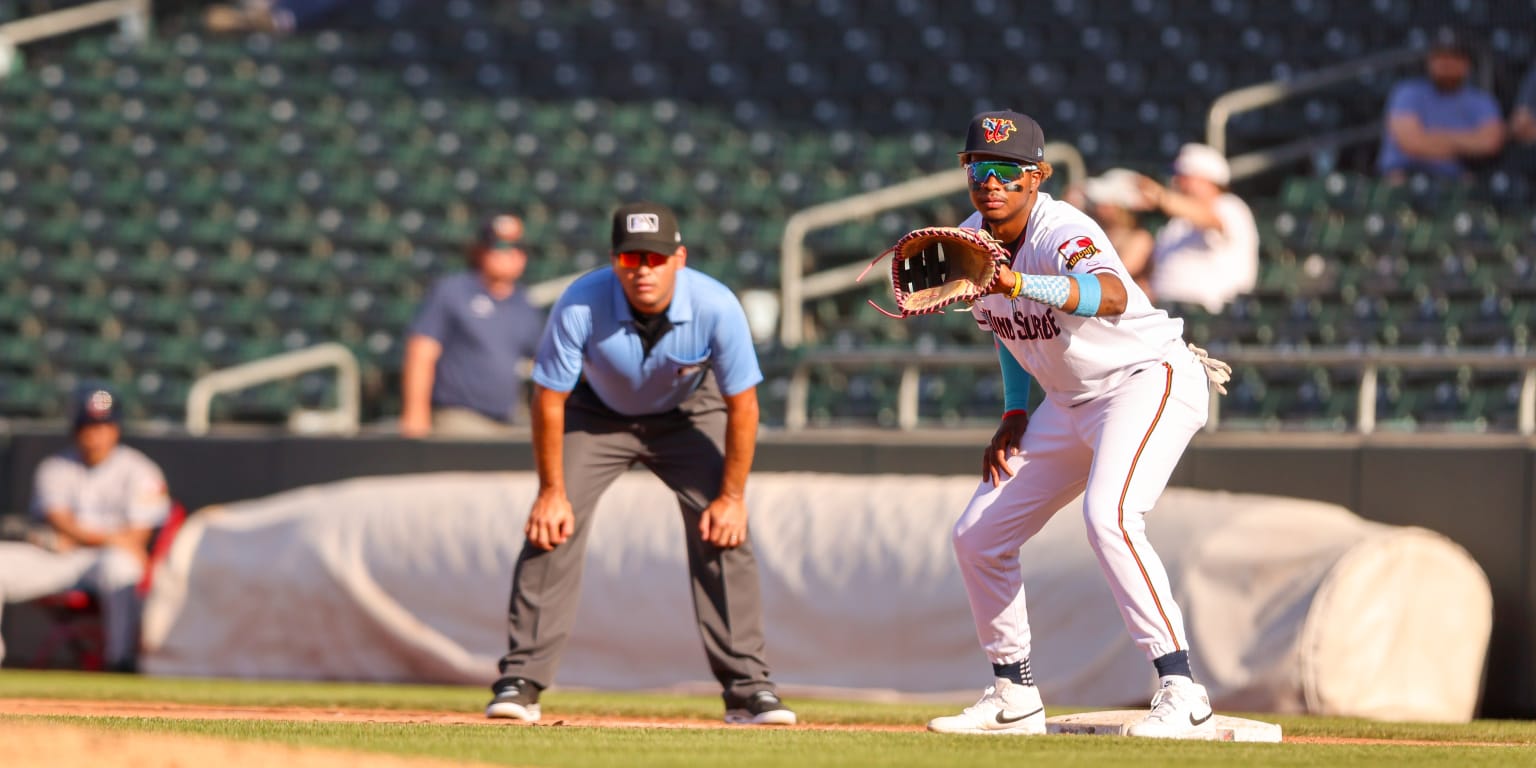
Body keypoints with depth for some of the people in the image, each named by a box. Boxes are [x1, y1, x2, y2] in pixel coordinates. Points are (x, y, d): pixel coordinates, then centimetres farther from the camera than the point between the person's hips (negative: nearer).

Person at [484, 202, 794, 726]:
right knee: (552, 530, -14)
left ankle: (748, 689, -6)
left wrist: (732, 496, -17)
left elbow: (742, 404, -19)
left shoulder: (716, 307, -32)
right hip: (598, 416, 0)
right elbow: (549, 398, -20)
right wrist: (552, 491, -18)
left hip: (690, 414, 0)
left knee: (724, 536, -12)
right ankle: (520, 682, -9)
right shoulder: (581, 305, -33)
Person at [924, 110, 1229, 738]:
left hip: (1149, 380, -9)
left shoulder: (1062, 232, -27)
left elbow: (1110, 295, -51)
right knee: (977, 537, 7)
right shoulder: (971, 241, -2)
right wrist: (1014, 416, 8)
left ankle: (1182, 695, -33)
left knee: (1108, 517, -32)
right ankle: (1014, 697, 23)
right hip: (1069, 402, 9)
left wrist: (1018, 283, -66)